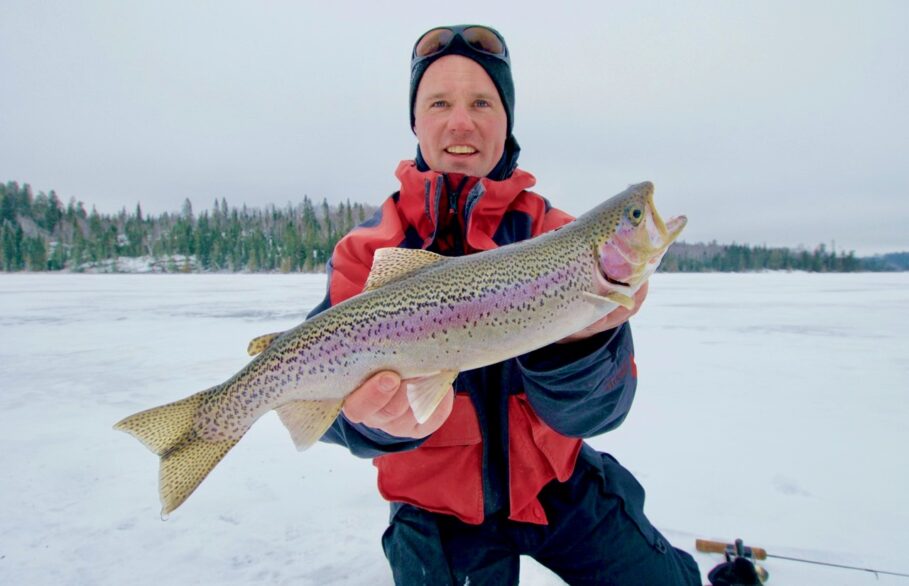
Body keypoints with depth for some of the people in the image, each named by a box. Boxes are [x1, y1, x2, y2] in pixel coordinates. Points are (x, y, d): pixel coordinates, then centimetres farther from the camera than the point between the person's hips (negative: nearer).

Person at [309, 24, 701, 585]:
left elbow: (591, 412, -17)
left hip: (558, 485, 1)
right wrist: (377, 416, -44)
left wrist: (572, 338, -38)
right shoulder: (366, 251, -11)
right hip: (442, 506, -1)